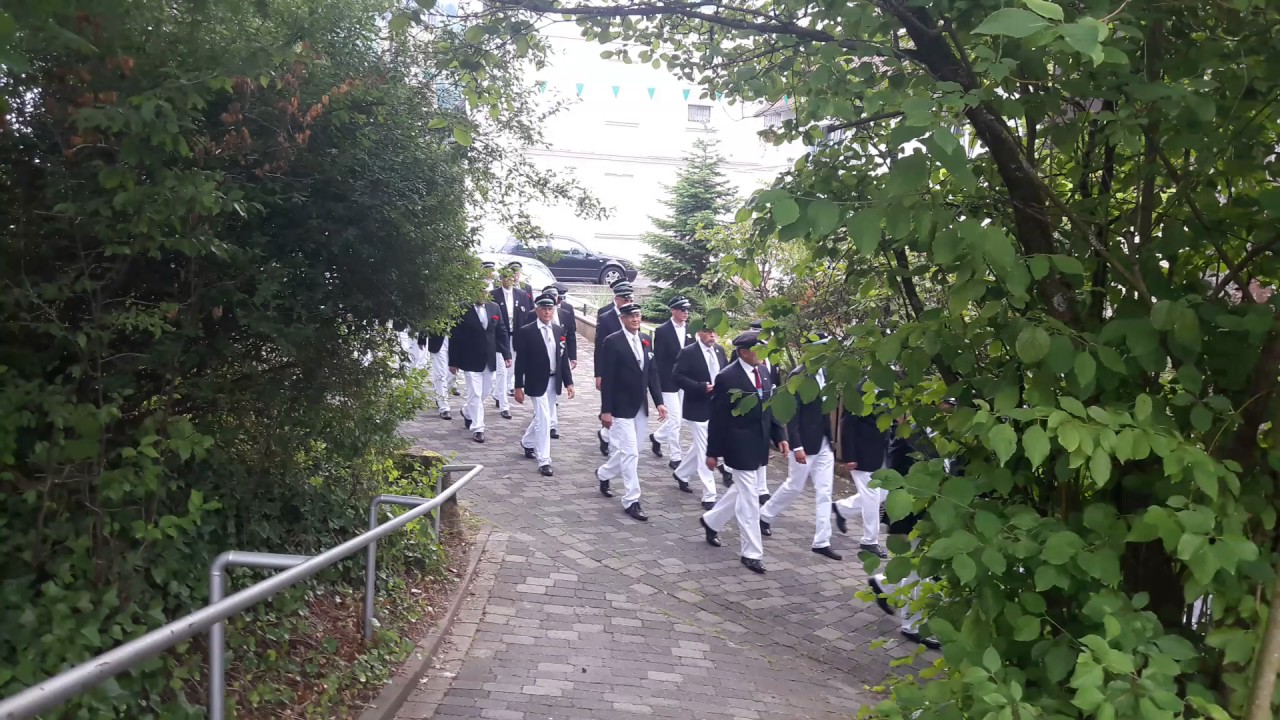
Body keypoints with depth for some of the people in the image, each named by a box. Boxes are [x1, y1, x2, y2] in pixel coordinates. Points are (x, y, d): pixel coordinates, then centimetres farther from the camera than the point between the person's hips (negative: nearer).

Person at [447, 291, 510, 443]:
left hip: (489, 360, 5)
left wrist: (507, 354, 1)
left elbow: (501, 332, 8)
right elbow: (454, 337, -7)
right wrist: (453, 362, -6)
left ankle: (467, 412, 42)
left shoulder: (494, 308, 5)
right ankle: (477, 428, 5)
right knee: (475, 394, -4)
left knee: (484, 392, 16)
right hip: (471, 360, -5)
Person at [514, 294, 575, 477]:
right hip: (537, 382, -5)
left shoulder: (559, 330, 4)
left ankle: (527, 442, 44)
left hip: (554, 381, 6)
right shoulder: (526, 332, -10)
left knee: (542, 417, 18)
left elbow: (564, 358, 8)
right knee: (543, 419, -9)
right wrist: (519, 386, -10)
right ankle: (544, 461, -2)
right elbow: (520, 361, -9)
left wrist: (568, 382, 4)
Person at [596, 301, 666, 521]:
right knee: (630, 453, -6)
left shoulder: (646, 340, 7)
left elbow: (652, 373, 10)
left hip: (640, 407, 7)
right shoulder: (612, 342, -12)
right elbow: (607, 379, -13)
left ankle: (604, 473, 41)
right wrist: (606, 410, -15)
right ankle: (631, 501, 3)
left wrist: (659, 401, 3)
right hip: (621, 408, -7)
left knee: (630, 451, 15)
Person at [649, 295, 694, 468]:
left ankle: (657, 437, 40)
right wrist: (657, 384, -12)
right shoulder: (662, 331, -10)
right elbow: (657, 359, -10)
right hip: (668, 381, -5)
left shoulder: (690, 329, 4)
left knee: (676, 418, 13)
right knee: (675, 419, -4)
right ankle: (675, 458, 6)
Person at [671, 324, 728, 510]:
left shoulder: (719, 350, 5)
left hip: (716, 408, 7)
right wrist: (701, 387, -24)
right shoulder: (688, 353, -13)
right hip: (698, 408, -6)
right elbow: (677, 376, -16)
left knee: (699, 447, 21)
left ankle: (681, 473, 45)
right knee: (704, 452, -4)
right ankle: (709, 497, 1)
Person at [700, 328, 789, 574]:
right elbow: (717, 418, -13)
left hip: (759, 445, 8)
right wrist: (713, 452, -10)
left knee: (743, 491, 21)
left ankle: (711, 520, 43)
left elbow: (770, 408, 12)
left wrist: (780, 436, 3)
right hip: (740, 447, -8)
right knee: (749, 498, -1)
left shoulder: (763, 374, 5)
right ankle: (752, 553, 9)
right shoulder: (727, 377, -17)